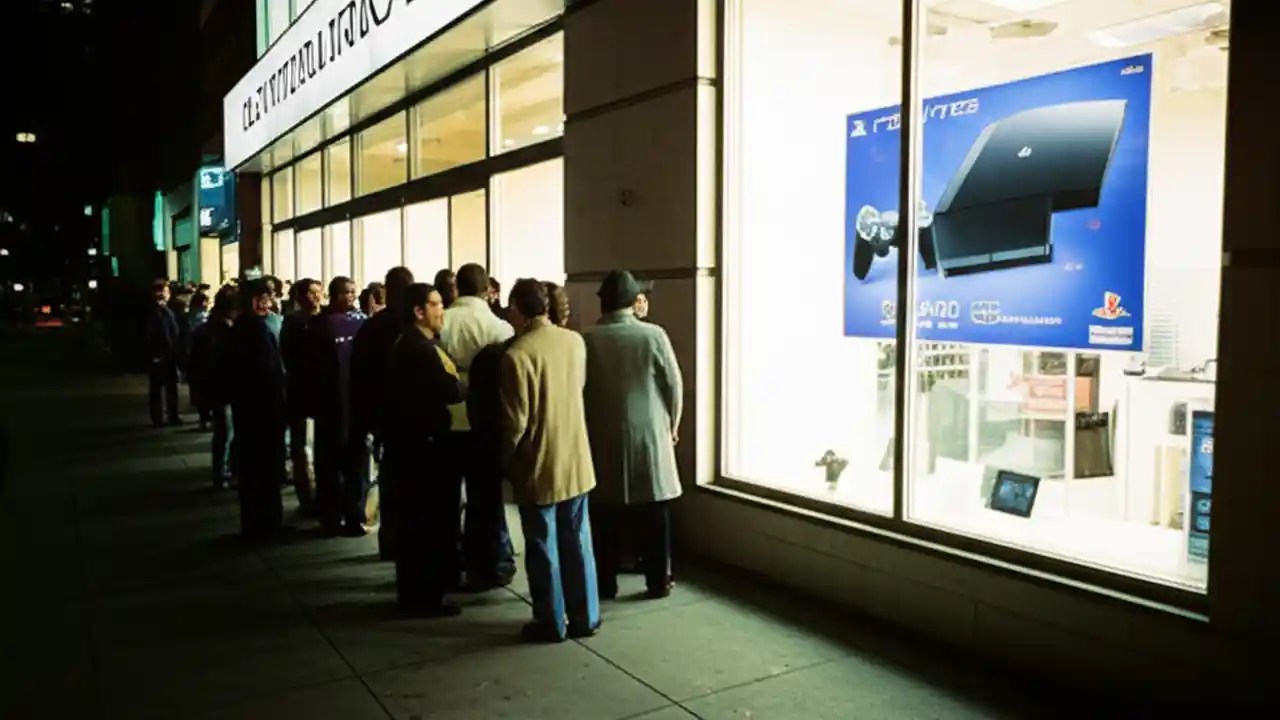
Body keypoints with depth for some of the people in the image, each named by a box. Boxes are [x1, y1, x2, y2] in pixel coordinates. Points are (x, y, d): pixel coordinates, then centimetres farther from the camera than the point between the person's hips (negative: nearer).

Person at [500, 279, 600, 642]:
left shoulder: (517, 354, -19)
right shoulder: (575, 341, 0)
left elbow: (516, 420, -16)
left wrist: (505, 459, -1)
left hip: (537, 466, -5)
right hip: (576, 459, 5)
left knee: (543, 548, 8)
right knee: (577, 541, 14)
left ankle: (550, 623, 18)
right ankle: (585, 617, 23)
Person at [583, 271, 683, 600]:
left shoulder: (586, 340, -7)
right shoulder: (654, 336, -8)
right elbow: (674, 385, -2)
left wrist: (585, 429, 15)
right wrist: (672, 425, 13)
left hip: (603, 439, 1)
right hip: (649, 437, 0)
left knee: (606, 515, 9)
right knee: (654, 516, 9)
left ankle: (604, 583, 15)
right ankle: (658, 582, 15)